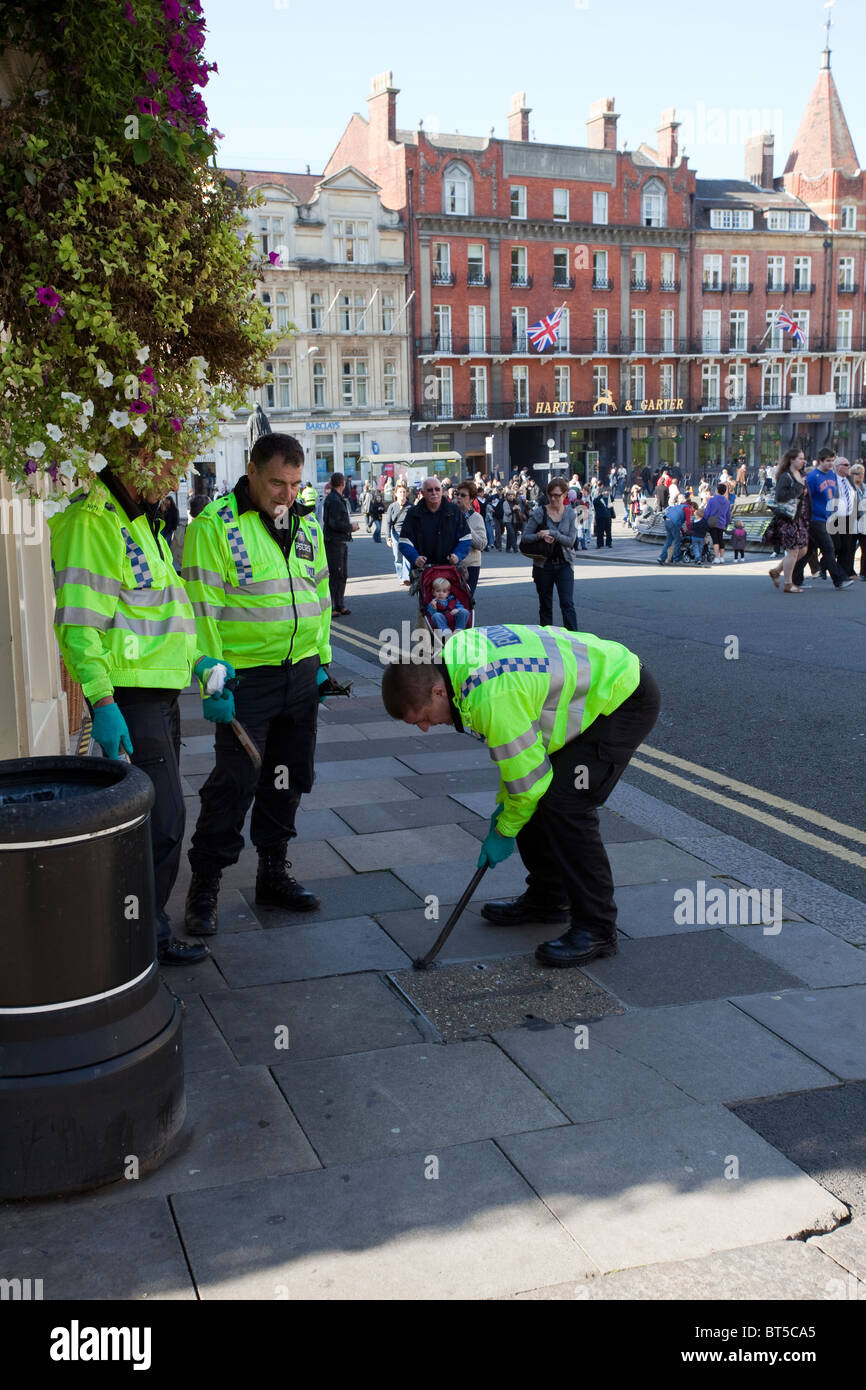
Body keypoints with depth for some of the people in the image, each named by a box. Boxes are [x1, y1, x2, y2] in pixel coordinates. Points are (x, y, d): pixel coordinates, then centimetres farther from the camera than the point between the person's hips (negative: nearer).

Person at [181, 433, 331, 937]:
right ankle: (205, 886, 8)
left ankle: (274, 872, 28)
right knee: (234, 781, -5)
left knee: (288, 778, 14)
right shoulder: (216, 524, -10)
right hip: (246, 676, -6)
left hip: (301, 672, 6)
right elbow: (202, 603, -12)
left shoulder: (308, 525, 11)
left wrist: (322, 661, 15)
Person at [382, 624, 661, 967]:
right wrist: (504, 801, 12)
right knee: (537, 802, 11)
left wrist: (504, 832, -6)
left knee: (566, 808, -17)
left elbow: (528, 777, -22)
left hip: (625, 700, -10)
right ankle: (547, 899, 27)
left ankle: (596, 929, -7)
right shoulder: (454, 654, -4)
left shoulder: (492, 697, -34)